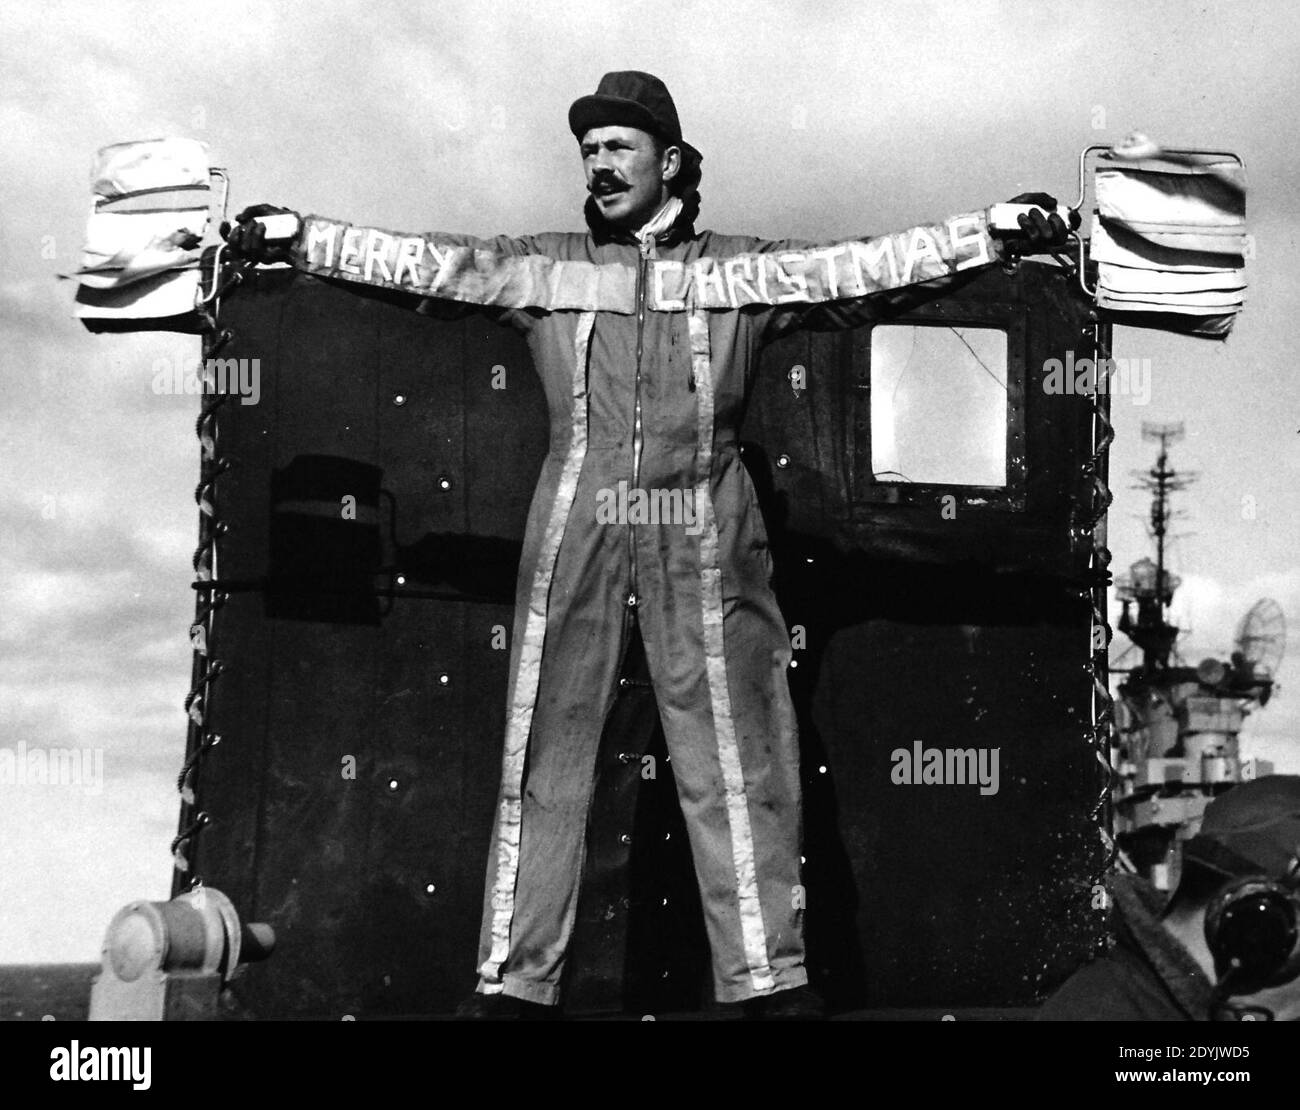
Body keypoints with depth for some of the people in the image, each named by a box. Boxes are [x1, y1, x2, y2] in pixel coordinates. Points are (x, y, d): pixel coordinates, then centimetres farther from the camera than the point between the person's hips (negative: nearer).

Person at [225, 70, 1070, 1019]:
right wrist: (289, 237, 0)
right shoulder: (545, 267, 13)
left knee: (735, 759, 0)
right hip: (575, 536, 1)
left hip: (705, 543, -1)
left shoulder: (747, 269, 11)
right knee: (546, 753, 2)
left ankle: (770, 978, 4)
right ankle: (511, 978, 5)